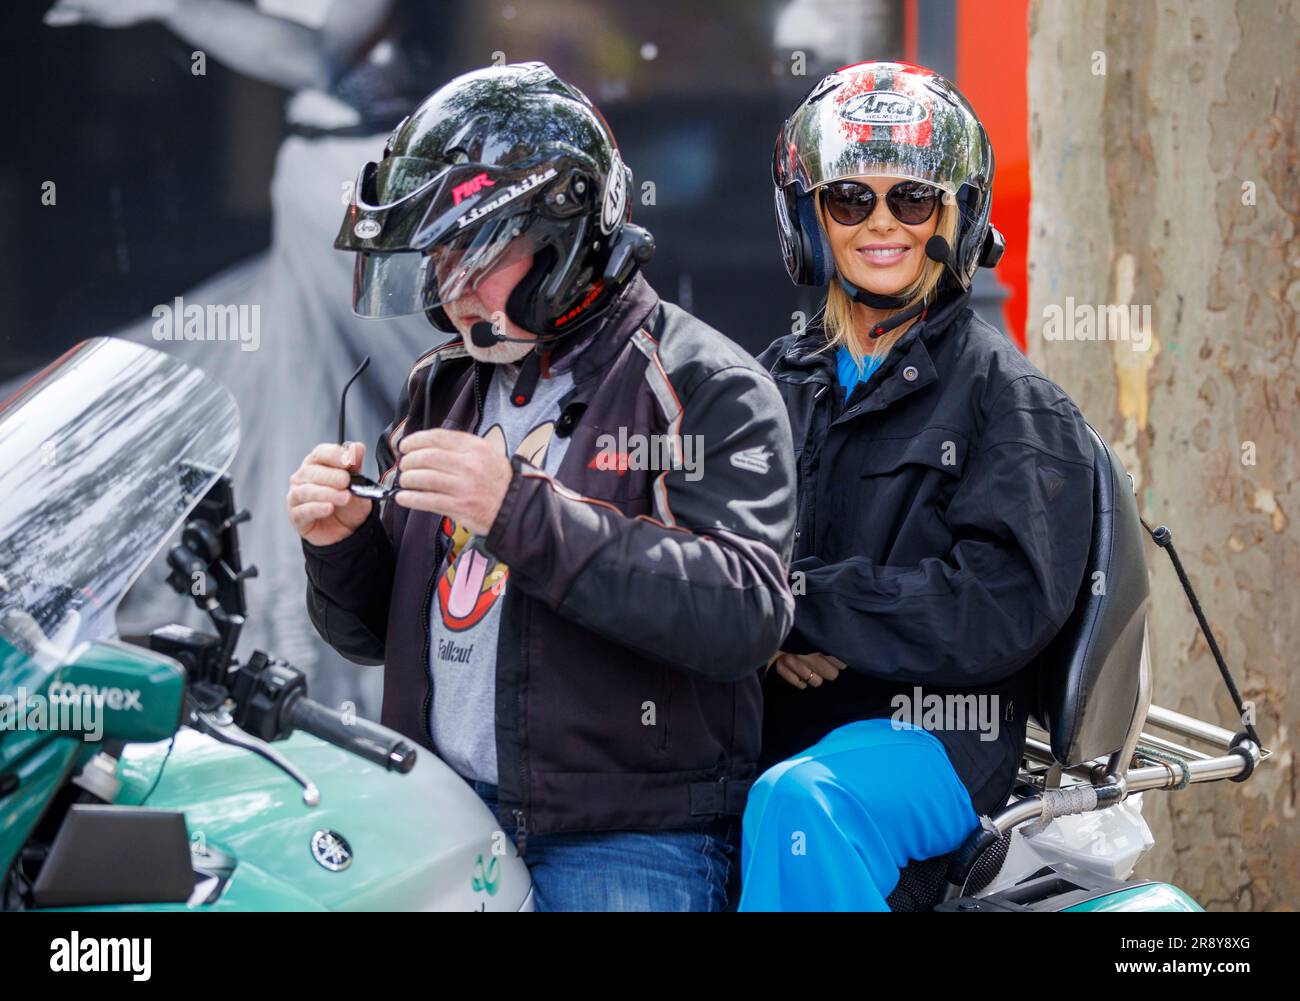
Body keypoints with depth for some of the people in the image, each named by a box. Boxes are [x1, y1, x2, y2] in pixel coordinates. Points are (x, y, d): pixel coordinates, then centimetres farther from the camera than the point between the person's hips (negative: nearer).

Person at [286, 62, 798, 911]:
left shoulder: (706, 388, -5)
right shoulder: (441, 390, 16)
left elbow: (744, 612, -21)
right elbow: (376, 633, 20)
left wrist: (521, 512, -26)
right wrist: (341, 546, -3)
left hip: (626, 844, -5)